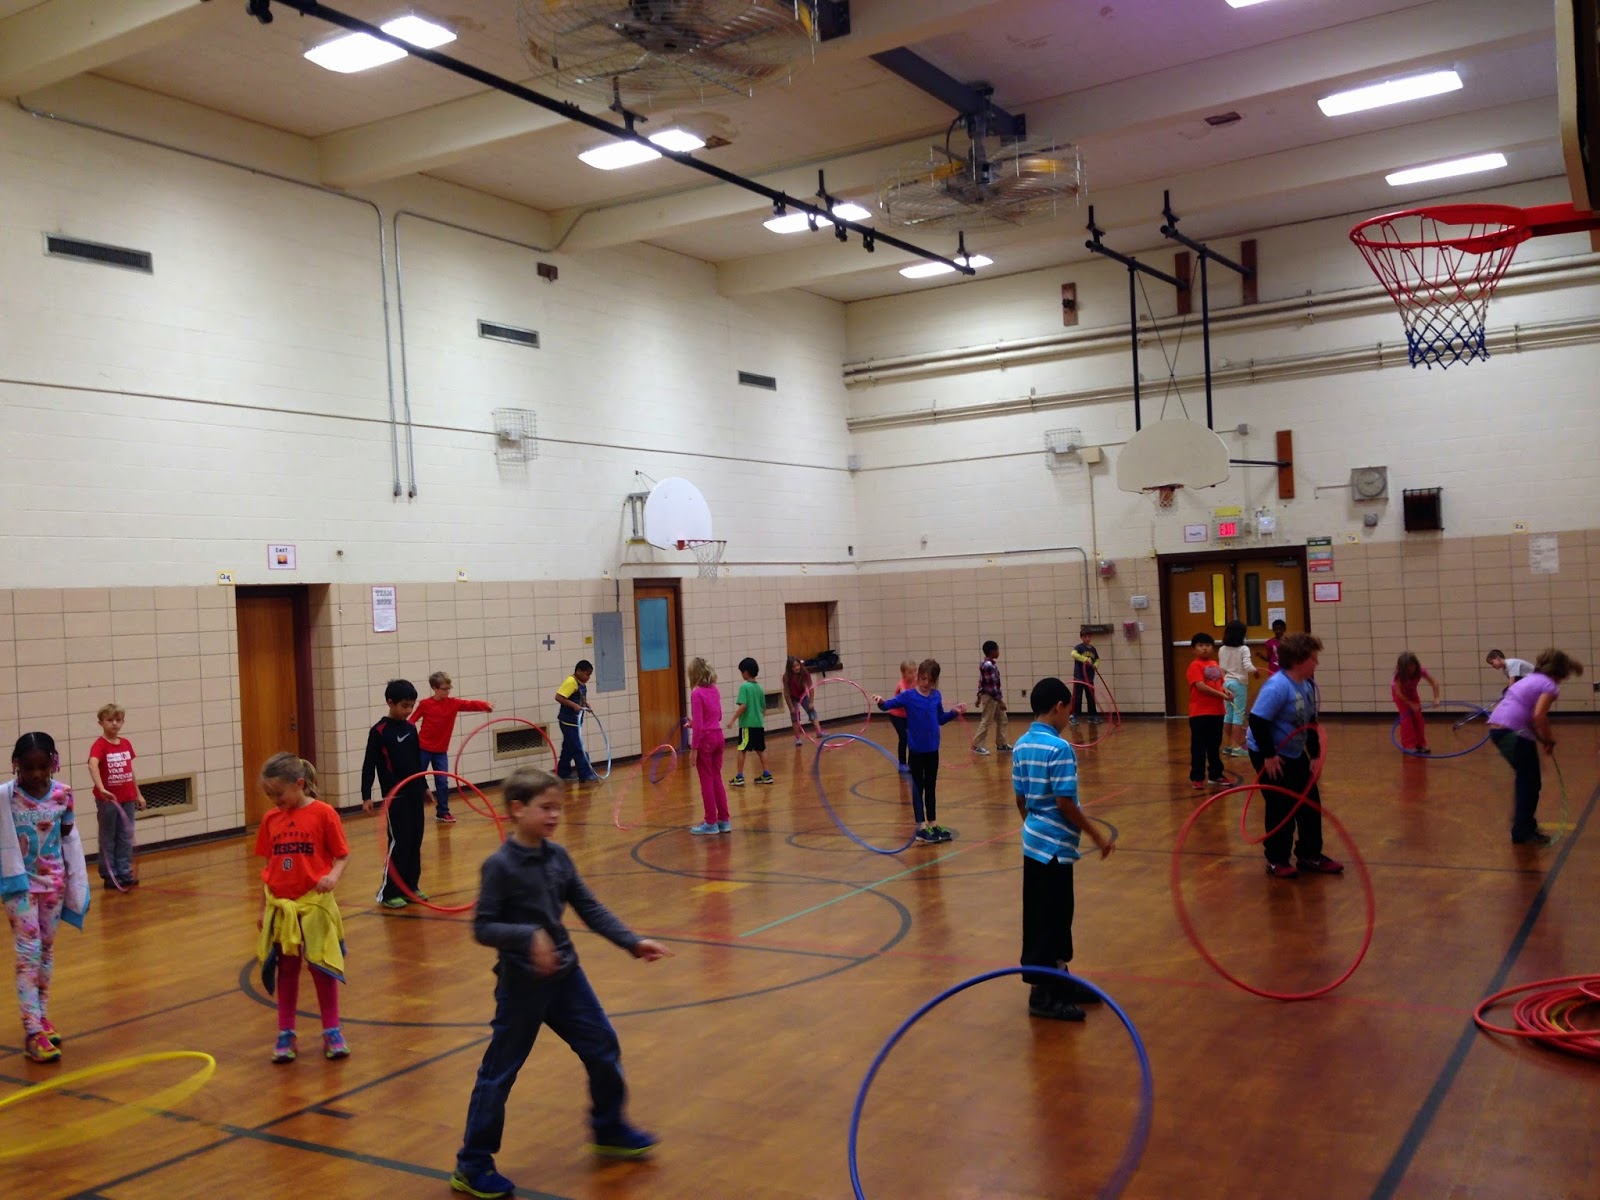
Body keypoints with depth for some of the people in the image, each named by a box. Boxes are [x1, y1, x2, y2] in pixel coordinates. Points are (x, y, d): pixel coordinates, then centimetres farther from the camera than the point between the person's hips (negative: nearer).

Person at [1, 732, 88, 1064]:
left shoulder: (63, 794, -6)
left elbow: (70, 838, 3)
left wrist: (78, 885, 4)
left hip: (53, 882, 4)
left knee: (47, 950, 13)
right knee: (28, 952, -5)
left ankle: (42, 1016, 26)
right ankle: (33, 1031, -3)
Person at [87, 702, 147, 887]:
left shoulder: (126, 744, 6)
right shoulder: (99, 745, -13)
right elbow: (93, 765, -32)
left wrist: (138, 794, 15)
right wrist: (102, 789, -46)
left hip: (127, 799, 5)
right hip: (107, 800, -5)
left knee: (126, 838, 11)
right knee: (108, 839, 6)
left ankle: (125, 873, 19)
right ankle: (109, 876, 14)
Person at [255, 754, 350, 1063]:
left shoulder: (323, 813, -8)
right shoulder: (270, 820, 4)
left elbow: (342, 855, -5)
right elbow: (268, 866, 10)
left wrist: (333, 876, -25)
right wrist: (263, 909, 11)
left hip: (315, 904, -3)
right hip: (280, 907, 4)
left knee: (323, 968, 6)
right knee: (286, 970, 13)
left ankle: (332, 1031, 18)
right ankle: (285, 1034, 23)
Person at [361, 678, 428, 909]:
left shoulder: (411, 728, 8)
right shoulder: (379, 731, -9)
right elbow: (369, 765, -9)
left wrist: (424, 786, 23)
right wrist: (366, 796, -12)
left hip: (415, 793, 6)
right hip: (395, 796, -6)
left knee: (415, 841, 9)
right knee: (399, 842, -6)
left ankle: (411, 886, 19)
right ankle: (389, 892, 1)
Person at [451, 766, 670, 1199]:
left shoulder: (558, 857, 1)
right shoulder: (500, 865, -17)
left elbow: (590, 909, 5)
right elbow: (482, 927, -18)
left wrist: (633, 942, -2)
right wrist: (528, 936, -33)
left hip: (565, 975, 7)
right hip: (522, 985, -6)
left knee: (603, 1048, 13)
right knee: (499, 1073, 4)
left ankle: (609, 1131, 35)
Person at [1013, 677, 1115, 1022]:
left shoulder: (1021, 745, 6)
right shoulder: (1059, 748, -19)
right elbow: (1065, 803, -20)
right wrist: (1097, 836, -11)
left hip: (1033, 842, 9)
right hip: (1055, 846, -9)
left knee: (1048, 916, 18)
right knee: (1051, 919, 0)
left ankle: (1059, 982, 29)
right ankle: (1043, 995, 6)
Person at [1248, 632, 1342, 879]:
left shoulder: (1308, 685, 0)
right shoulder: (1277, 687, -27)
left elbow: (1310, 722, 11)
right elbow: (1257, 720, -30)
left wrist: (1314, 754, 10)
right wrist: (1268, 756, -25)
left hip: (1295, 754, 9)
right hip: (1269, 756, -9)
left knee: (1310, 803, 12)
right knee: (1281, 808, -3)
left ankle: (1310, 855, 25)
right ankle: (1276, 861, 12)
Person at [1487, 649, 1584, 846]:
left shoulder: (1532, 679, 23)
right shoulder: (1550, 686, -5)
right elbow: (1539, 716, -18)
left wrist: (1543, 740, 16)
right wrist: (1550, 741, -3)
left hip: (1497, 727, 9)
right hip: (1514, 733, -9)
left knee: (1526, 780, 24)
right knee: (1531, 783, 5)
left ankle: (1522, 828, 33)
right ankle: (1523, 833, 10)